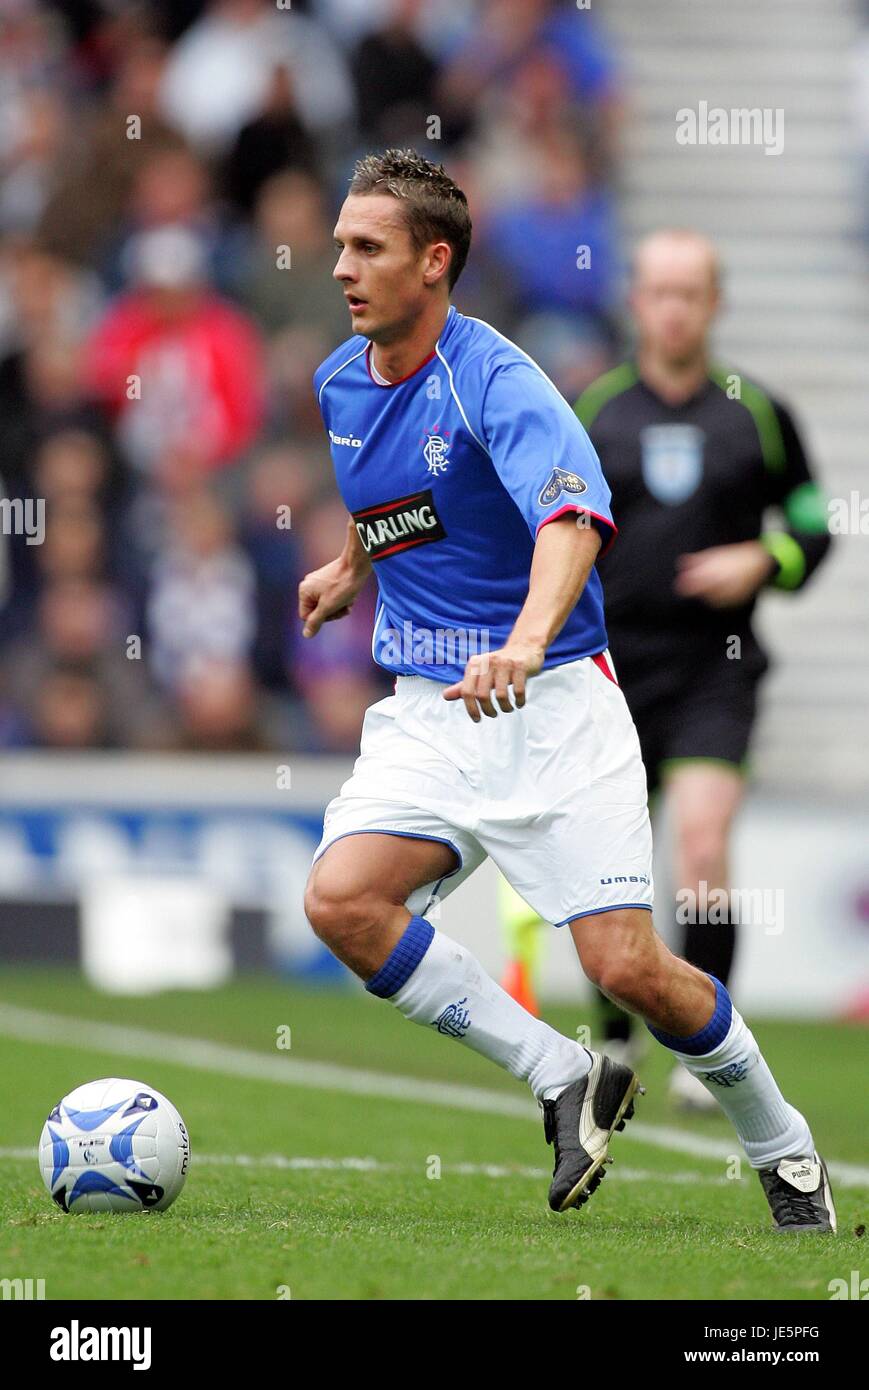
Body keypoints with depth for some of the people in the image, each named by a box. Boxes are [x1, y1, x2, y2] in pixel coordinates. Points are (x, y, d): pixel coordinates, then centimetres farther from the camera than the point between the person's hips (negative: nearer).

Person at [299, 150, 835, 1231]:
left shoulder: (493, 381, -18)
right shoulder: (340, 381, 7)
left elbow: (573, 512, -37)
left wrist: (527, 638, -54)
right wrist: (349, 565, 42)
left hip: (552, 704, -6)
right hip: (426, 708, 6)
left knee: (627, 966, -13)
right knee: (341, 901, -20)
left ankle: (783, 1149, 14)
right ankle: (568, 1081, -4)